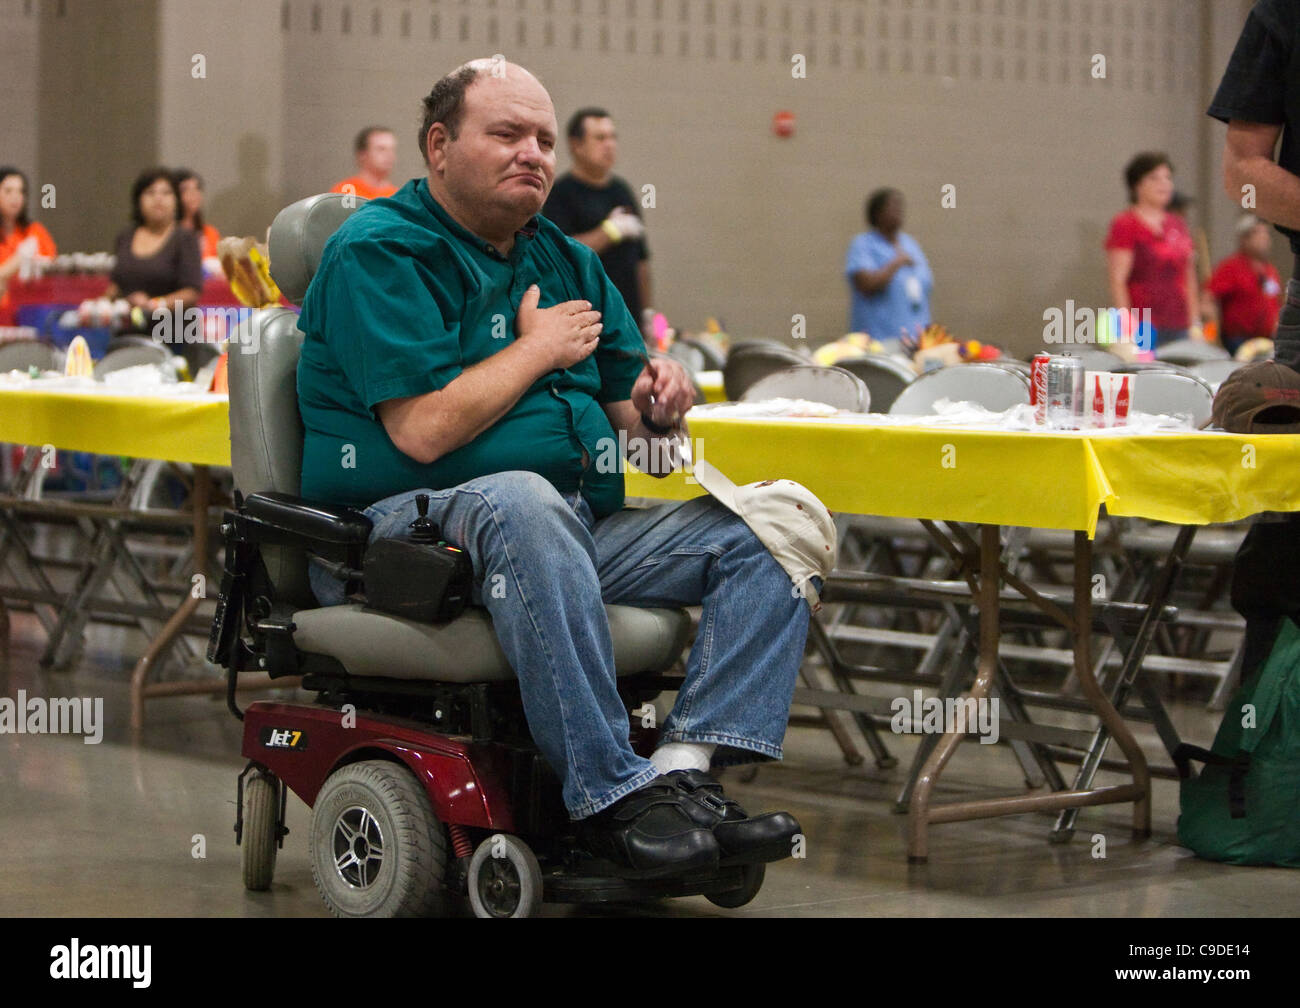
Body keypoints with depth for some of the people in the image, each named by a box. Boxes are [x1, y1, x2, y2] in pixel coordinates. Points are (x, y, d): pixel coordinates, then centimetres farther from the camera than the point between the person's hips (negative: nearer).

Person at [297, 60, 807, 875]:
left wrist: (653, 410, -5)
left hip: (578, 531, 7)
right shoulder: (379, 251, -5)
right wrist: (538, 349, -5)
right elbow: (424, 432, -17)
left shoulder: (567, 260, 19)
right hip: (403, 525, -7)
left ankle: (683, 770, -27)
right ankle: (609, 796, -39)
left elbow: (623, 427, 20)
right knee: (521, 501, -41)